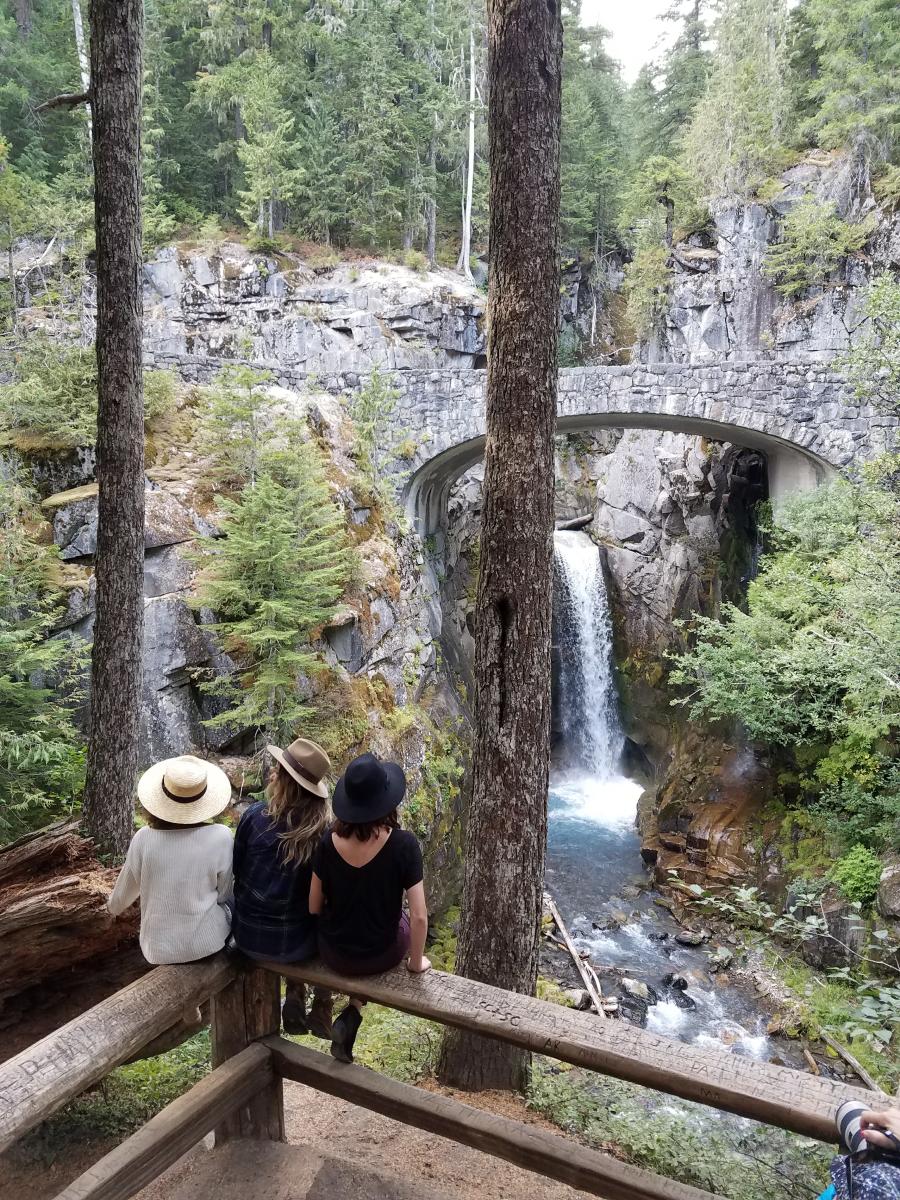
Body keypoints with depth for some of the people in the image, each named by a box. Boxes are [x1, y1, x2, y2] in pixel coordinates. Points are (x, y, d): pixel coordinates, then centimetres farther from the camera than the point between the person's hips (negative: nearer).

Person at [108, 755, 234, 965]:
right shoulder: (220, 838, -19)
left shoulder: (144, 839, -13)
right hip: (208, 944, -2)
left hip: (159, 951, 2)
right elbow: (224, 896, -5)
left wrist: (112, 906, 27)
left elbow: (123, 895, 4)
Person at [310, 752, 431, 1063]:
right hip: (381, 955, -3)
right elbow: (419, 917, -20)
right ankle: (353, 1012, 15)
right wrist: (416, 961, -2)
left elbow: (314, 906, -4)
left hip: (333, 953, 3)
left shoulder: (330, 842, -15)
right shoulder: (403, 845, -23)